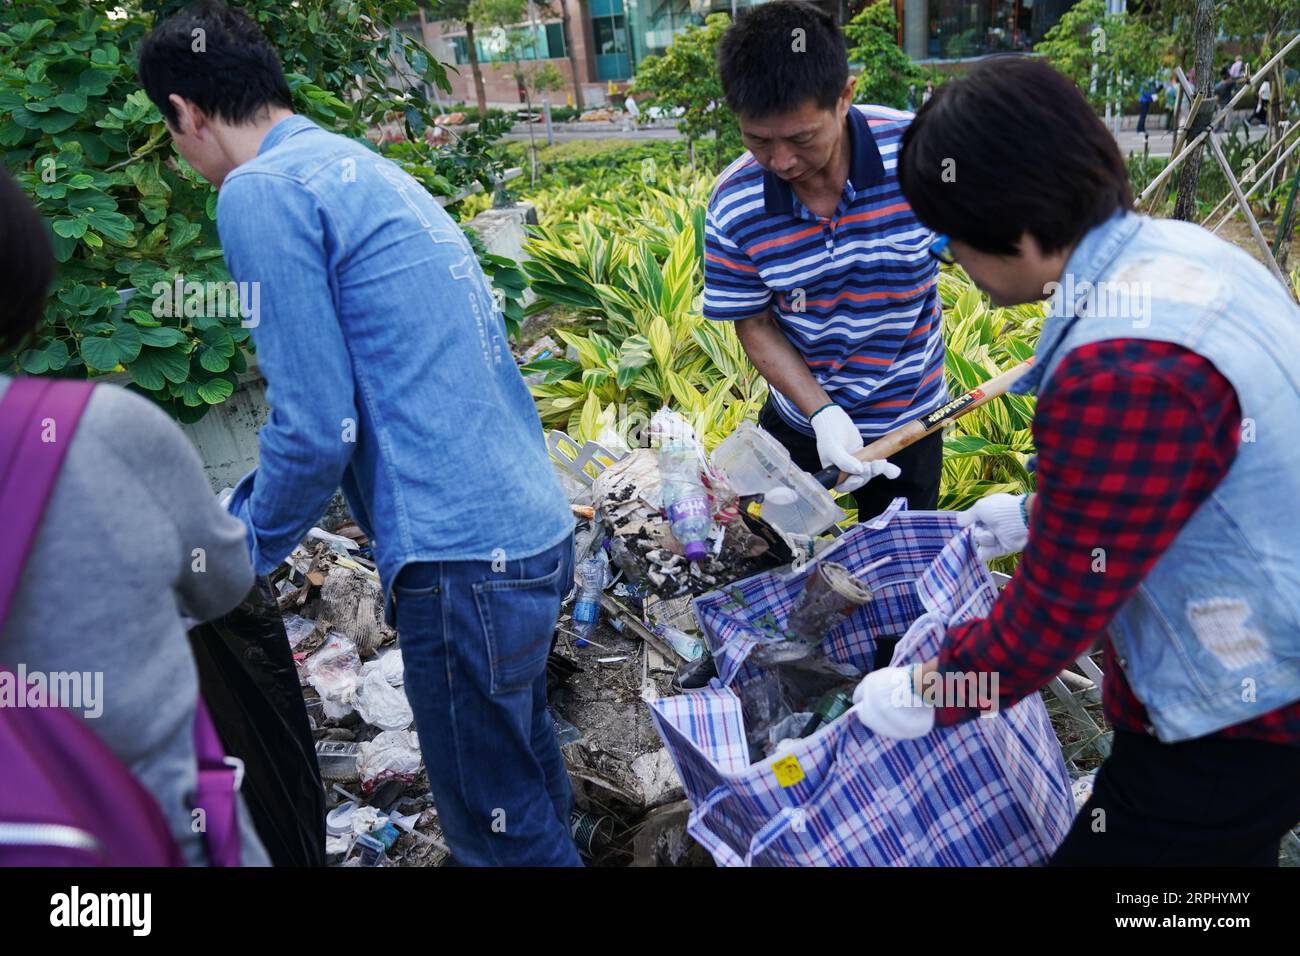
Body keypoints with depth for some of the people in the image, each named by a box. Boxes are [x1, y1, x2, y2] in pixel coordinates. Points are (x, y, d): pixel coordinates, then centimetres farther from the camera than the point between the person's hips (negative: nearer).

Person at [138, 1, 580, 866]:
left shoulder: (260, 192, -9)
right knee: (527, 777, 25)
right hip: (537, 528, 9)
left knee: (499, 832, 8)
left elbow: (316, 428, -14)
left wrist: (236, 553, 4)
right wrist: (258, 506, 29)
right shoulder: (371, 170, 18)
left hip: (463, 558, -9)